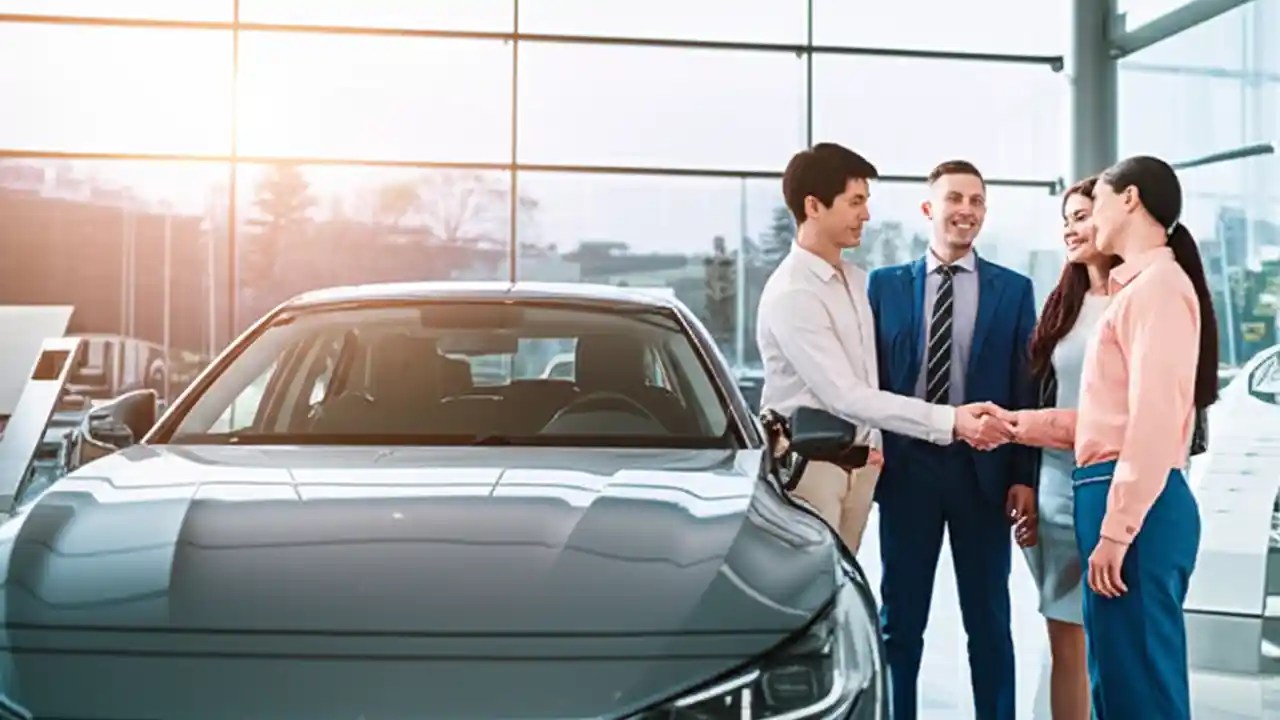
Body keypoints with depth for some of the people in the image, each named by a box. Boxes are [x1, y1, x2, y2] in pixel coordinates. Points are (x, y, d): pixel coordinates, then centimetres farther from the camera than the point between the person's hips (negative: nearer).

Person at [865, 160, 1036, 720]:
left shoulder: (1014, 290, 4)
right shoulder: (884, 285, 4)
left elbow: (1026, 387, 2)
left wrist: (1024, 475, -5)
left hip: (984, 469, 0)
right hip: (905, 467, 0)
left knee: (989, 619, 10)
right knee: (900, 618, 10)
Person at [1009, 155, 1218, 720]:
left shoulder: (1157, 285, -11)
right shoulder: (1137, 287, 19)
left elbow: (1155, 420, -20)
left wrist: (1117, 529, -21)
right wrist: (1018, 424, 17)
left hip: (1135, 505, -10)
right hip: (1116, 496, 10)